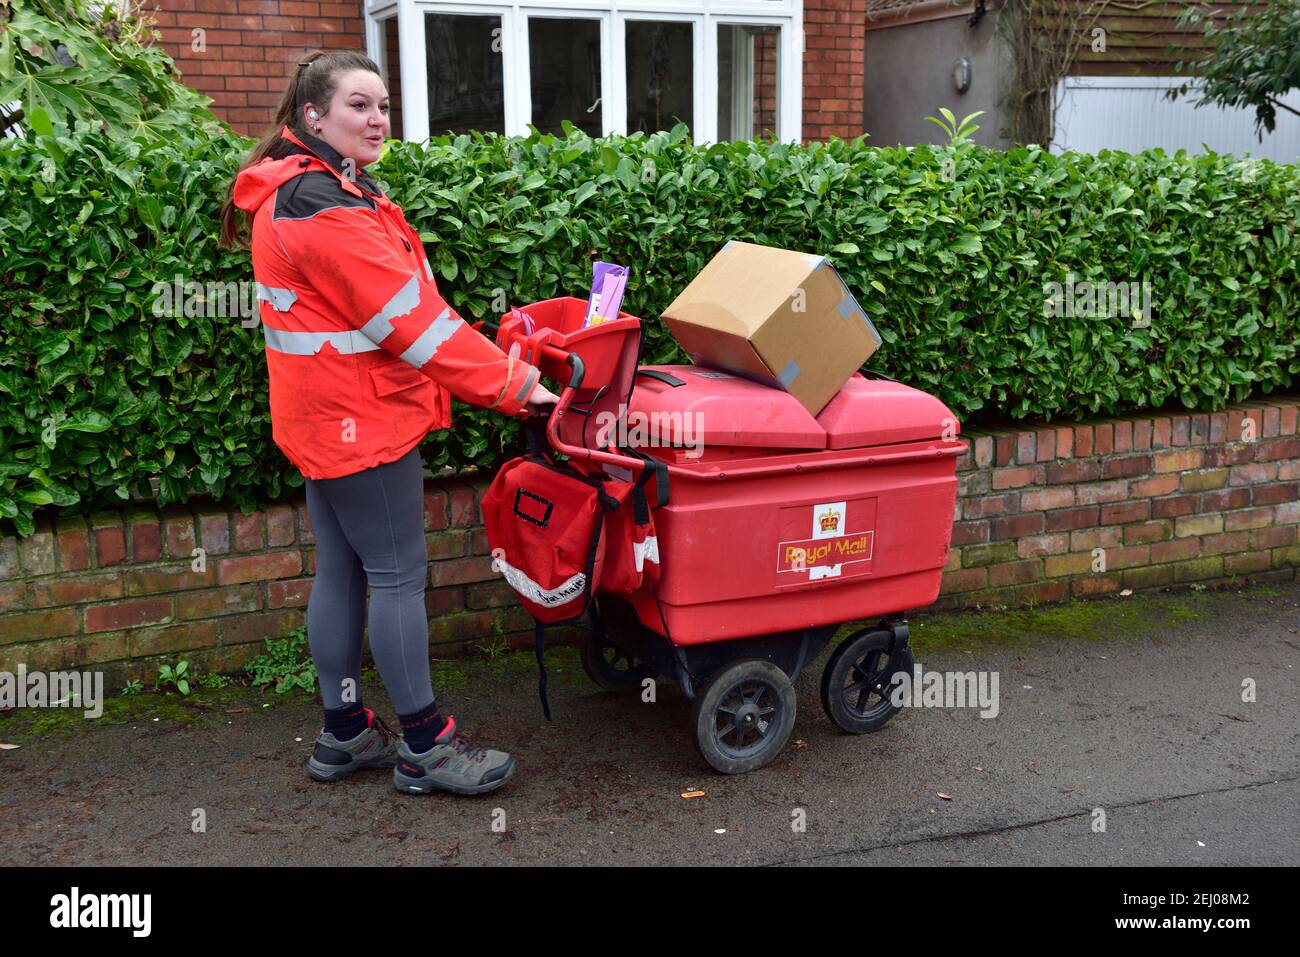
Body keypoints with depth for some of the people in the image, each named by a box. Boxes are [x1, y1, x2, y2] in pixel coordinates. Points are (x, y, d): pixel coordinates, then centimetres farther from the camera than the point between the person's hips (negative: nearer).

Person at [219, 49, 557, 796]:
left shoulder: (322, 191, 15)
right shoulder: (322, 204, -18)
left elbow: (370, 305, 14)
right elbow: (411, 314, -23)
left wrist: (496, 373, 7)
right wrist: (512, 384, -18)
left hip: (334, 417, 10)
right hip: (359, 422, -10)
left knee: (342, 572, 14)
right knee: (399, 575, -3)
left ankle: (346, 735, 24)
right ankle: (424, 746, 8)